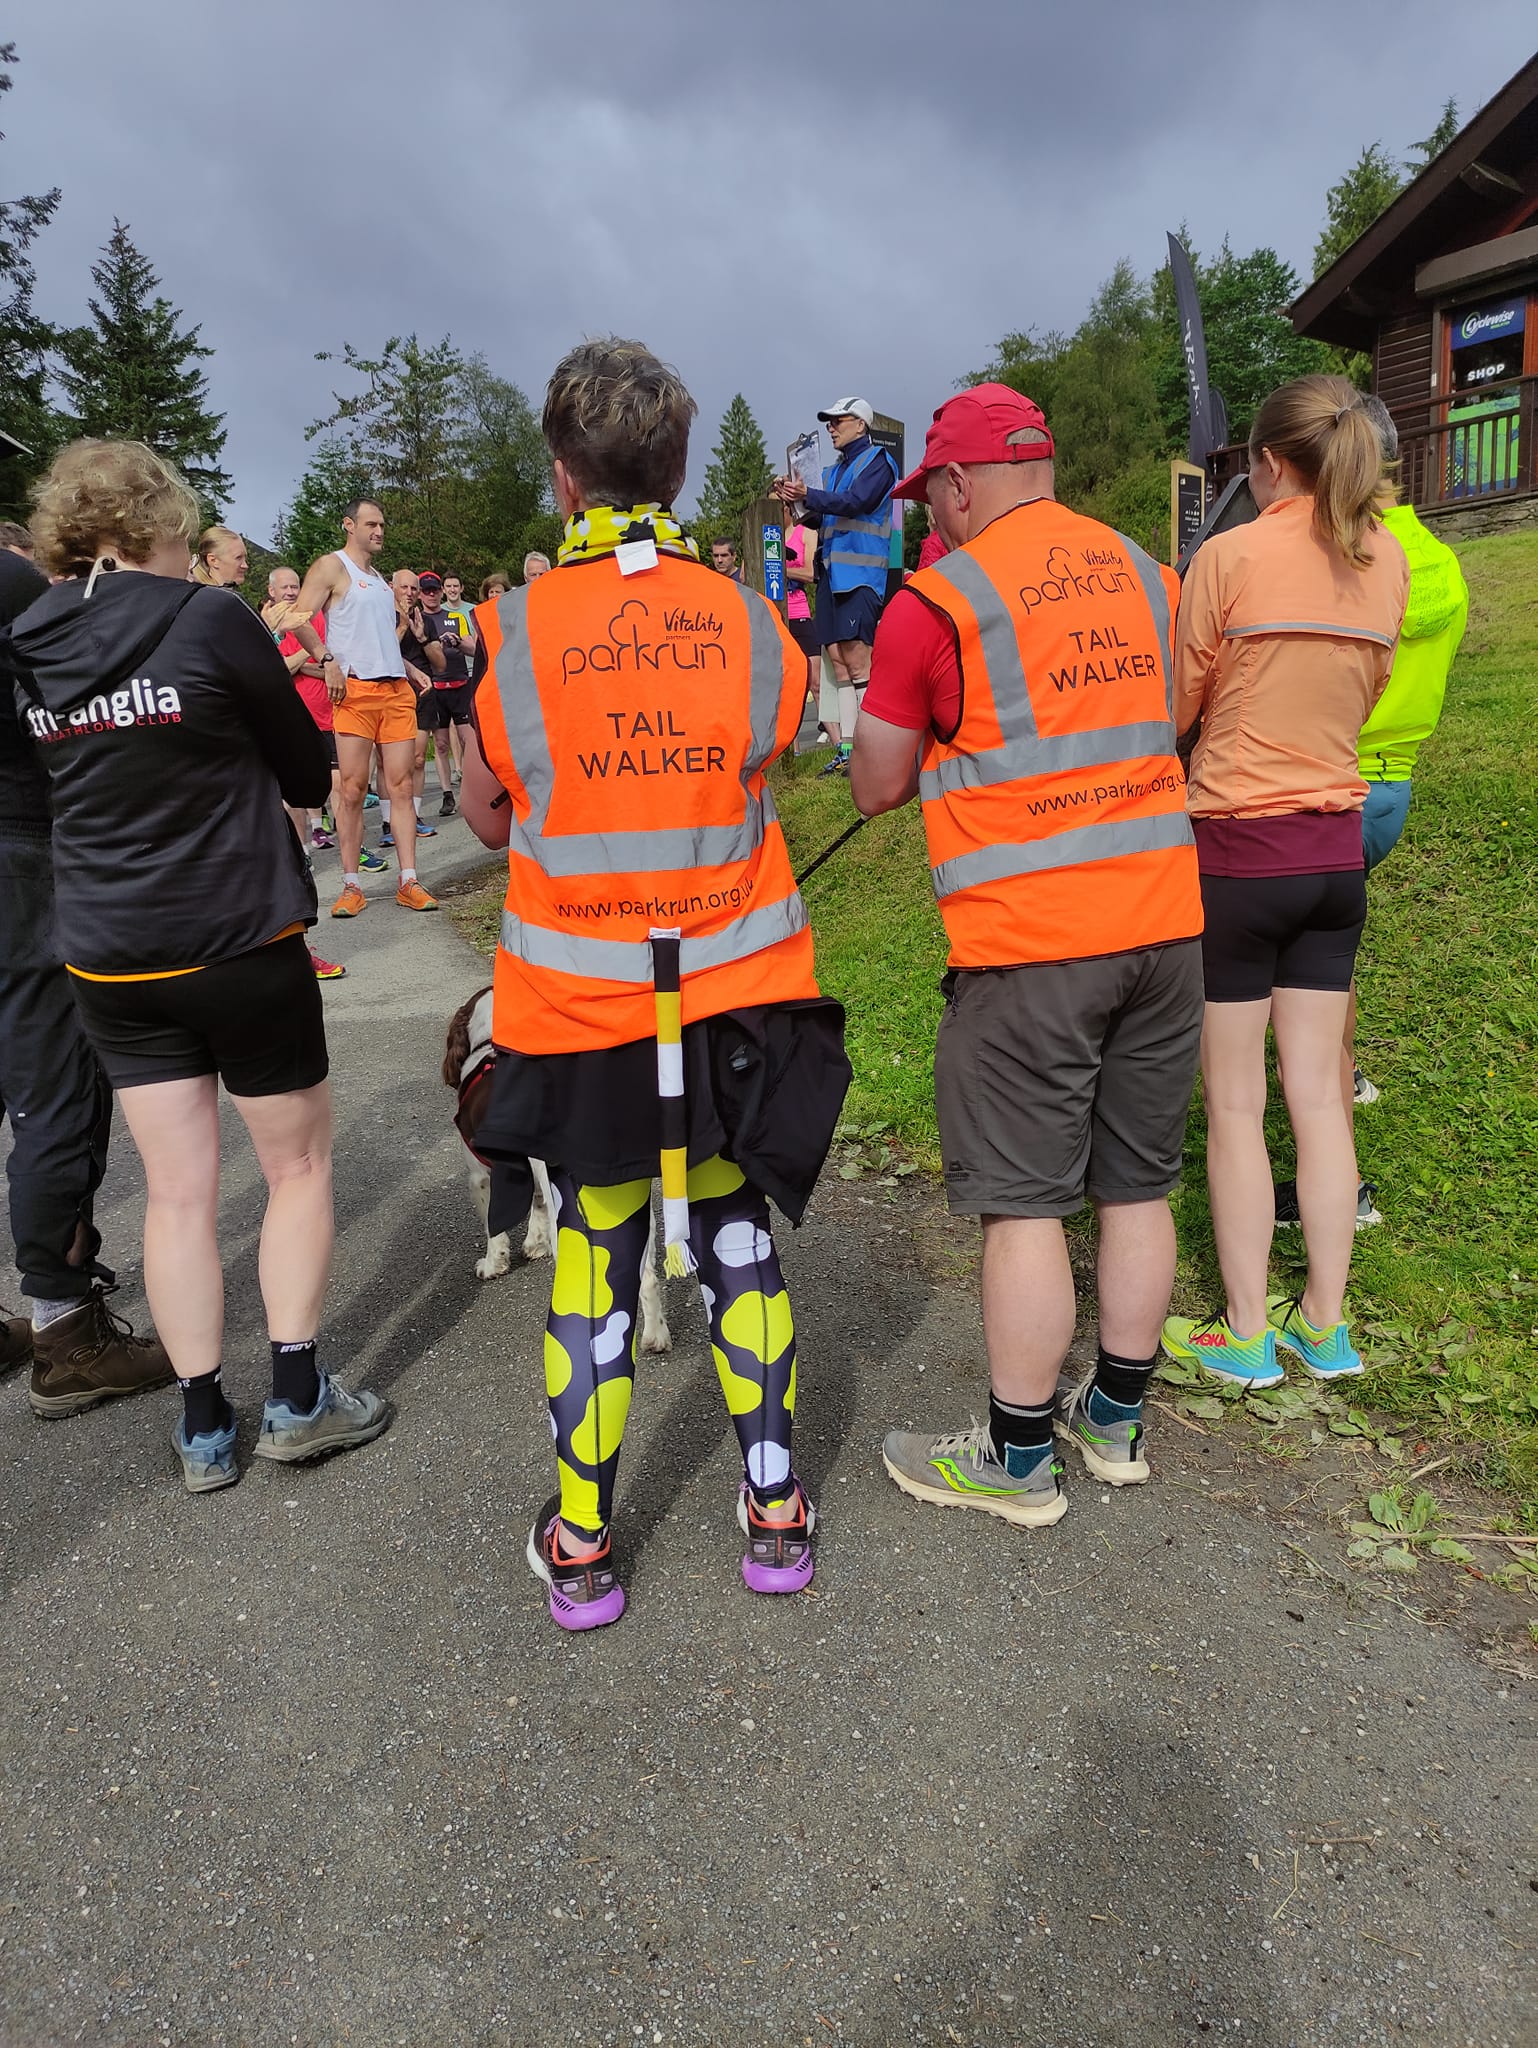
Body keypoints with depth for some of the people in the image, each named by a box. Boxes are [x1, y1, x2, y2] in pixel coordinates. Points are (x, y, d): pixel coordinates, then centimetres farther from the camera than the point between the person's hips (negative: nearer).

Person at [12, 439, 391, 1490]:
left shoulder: (33, 644, 4)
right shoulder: (212, 620, -11)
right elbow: (311, 774, -2)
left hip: (110, 958, 5)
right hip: (243, 941, -4)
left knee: (179, 1188, 10)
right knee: (299, 1165, 11)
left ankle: (205, 1426, 17)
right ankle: (298, 1398, 16)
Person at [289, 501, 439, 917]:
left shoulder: (380, 578, 22)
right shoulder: (331, 566, 2)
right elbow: (300, 618, -9)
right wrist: (328, 660, -15)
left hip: (397, 691, 6)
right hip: (355, 690, -6)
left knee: (401, 787, 0)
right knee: (353, 789, -6)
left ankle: (408, 882, 0)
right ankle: (351, 886, -1)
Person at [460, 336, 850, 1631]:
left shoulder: (510, 636, -9)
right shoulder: (756, 630, -4)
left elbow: (488, 818, 3)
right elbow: (757, 788, 5)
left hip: (579, 1011, -1)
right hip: (738, 996, 2)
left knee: (593, 1262, 13)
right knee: (739, 1242, 17)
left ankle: (582, 1547, 27)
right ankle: (775, 1513, 30)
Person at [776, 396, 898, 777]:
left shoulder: (877, 461, 0)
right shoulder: (834, 471, 24)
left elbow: (854, 502, -16)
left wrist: (808, 496, -25)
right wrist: (798, 504, 3)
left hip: (860, 573, -8)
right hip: (831, 571, 8)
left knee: (857, 660, -14)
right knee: (838, 661, 5)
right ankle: (846, 748, 7)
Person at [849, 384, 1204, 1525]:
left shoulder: (938, 599, -6)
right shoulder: (1148, 575, 12)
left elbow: (876, 789, 0)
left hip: (1025, 941, -6)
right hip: (1164, 918, 7)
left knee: (1024, 1203, 3)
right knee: (1137, 1185, 15)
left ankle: (1019, 1461, 16)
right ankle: (1118, 1420, 31)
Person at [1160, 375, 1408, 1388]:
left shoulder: (1232, 556, -12)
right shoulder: (1387, 563, 5)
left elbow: (1178, 707, -3)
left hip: (1238, 849, -5)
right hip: (1338, 850, 5)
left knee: (1235, 1102, 3)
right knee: (1317, 1091, 11)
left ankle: (1245, 1334, 13)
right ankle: (1325, 1323, 21)